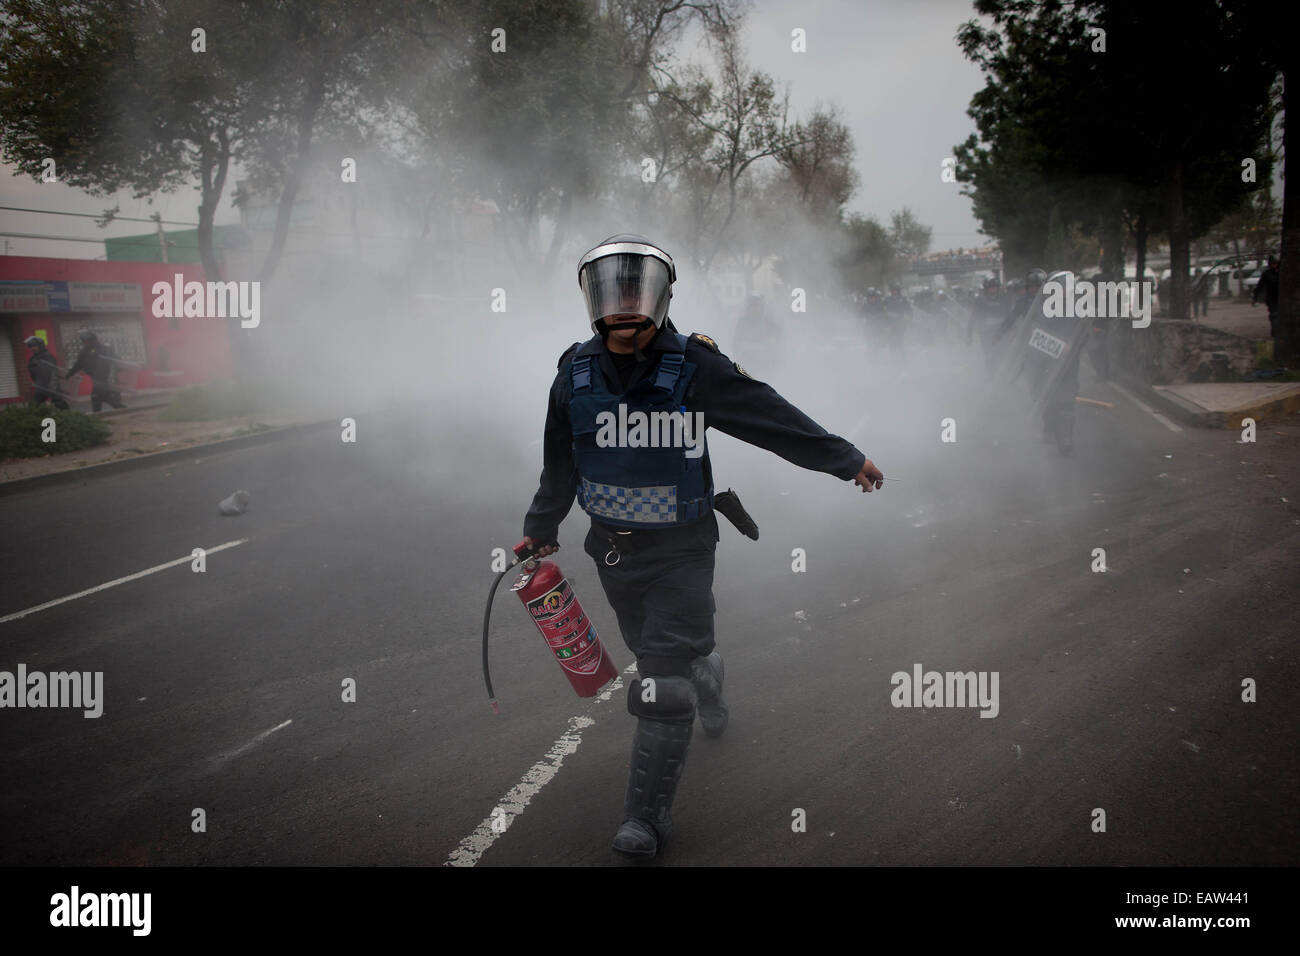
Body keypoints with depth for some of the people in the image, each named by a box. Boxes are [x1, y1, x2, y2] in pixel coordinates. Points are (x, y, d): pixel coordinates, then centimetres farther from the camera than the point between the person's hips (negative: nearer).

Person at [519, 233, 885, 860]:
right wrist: (540, 530, 23)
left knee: (665, 681, -7)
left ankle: (646, 817, 5)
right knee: (654, 651, 22)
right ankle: (706, 676, 57)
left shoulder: (693, 368, -15)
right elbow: (559, 464, 12)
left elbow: (773, 419, -6)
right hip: (611, 548, 4)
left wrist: (845, 459, 2)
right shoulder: (576, 374, -3)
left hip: (679, 550, -4)